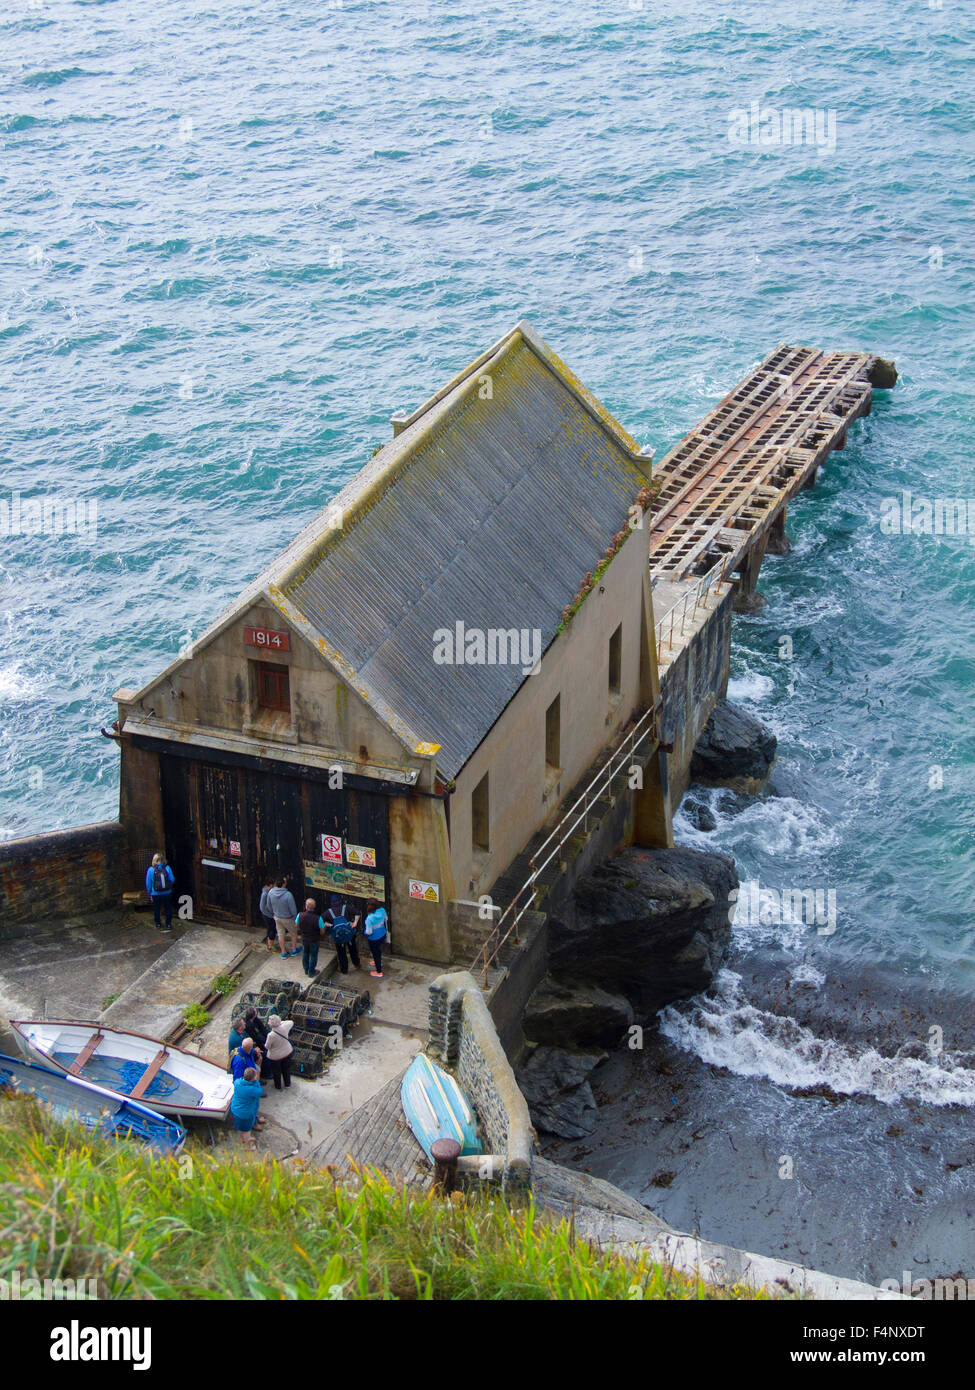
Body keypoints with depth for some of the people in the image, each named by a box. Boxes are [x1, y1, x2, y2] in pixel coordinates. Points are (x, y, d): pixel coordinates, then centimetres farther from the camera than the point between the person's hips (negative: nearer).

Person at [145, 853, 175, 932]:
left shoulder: (151, 870, -11)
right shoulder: (167, 868, -11)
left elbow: (148, 883, -6)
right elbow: (172, 880, -6)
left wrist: (149, 893, 6)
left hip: (155, 894, 0)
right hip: (167, 893, 0)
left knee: (156, 910, 16)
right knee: (168, 909, 14)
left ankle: (158, 925, 25)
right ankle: (168, 925, 18)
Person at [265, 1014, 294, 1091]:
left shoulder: (271, 1035, -36)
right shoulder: (284, 1028, -25)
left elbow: (267, 1047, -19)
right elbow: (291, 1022, -2)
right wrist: (281, 1022, -3)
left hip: (275, 1056, -4)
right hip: (287, 1052, 4)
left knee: (276, 1071, 23)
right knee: (286, 1068, 29)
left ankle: (278, 1086, 43)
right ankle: (287, 1083, 49)